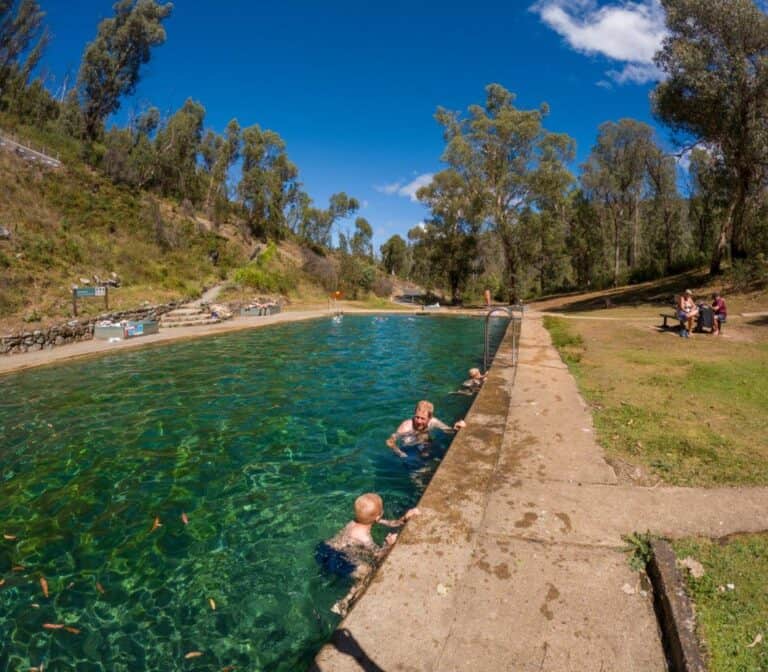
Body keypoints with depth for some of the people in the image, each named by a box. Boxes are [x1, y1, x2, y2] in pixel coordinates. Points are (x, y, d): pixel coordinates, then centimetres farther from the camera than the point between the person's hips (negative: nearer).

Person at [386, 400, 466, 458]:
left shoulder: (433, 422, -22)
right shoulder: (406, 427, -32)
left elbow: (448, 430, -10)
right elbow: (390, 442, -22)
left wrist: (454, 429, -31)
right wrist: (401, 454, -34)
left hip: (422, 448, 3)